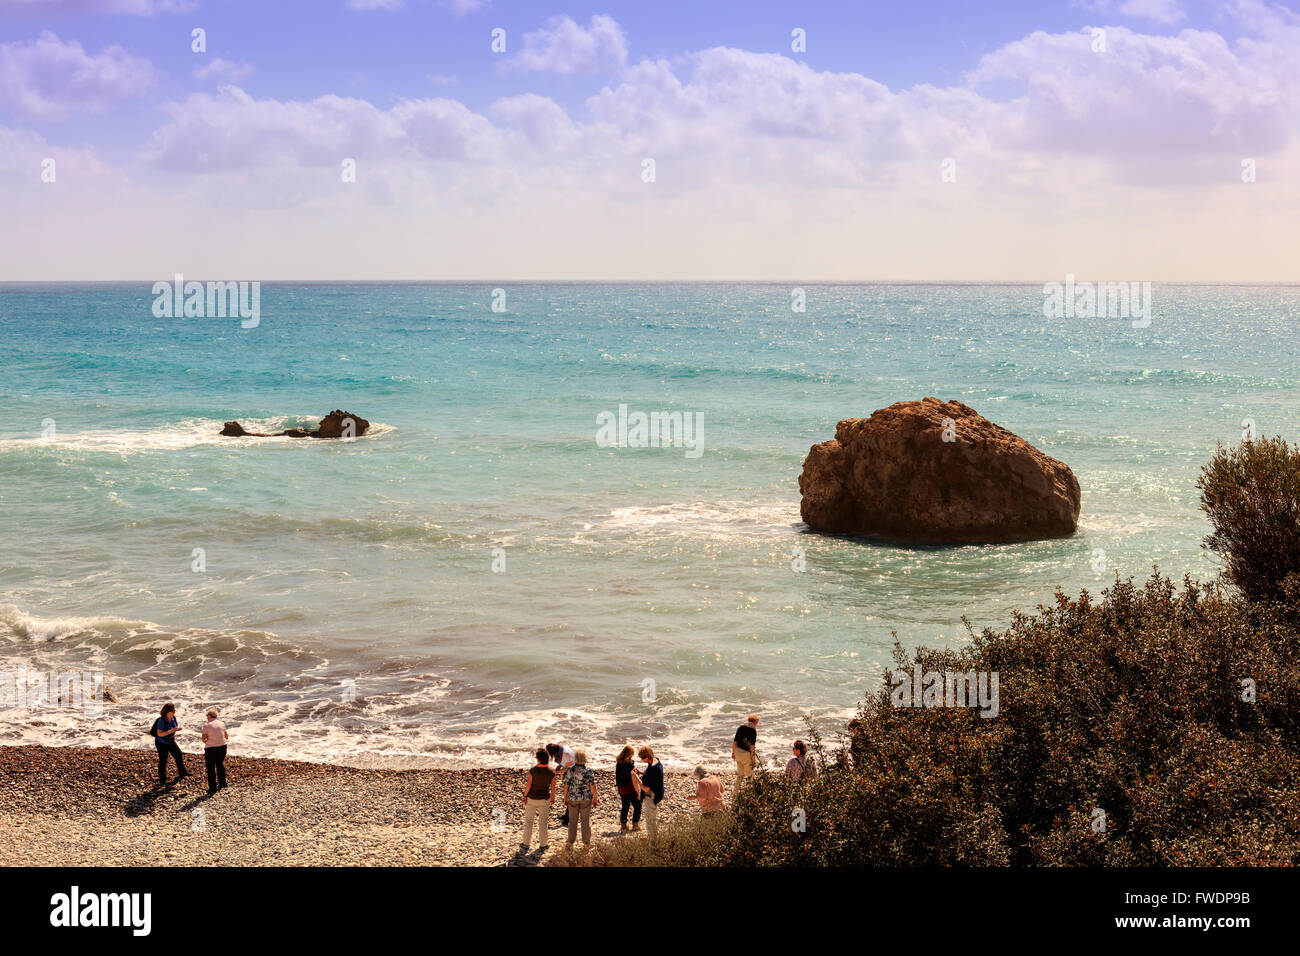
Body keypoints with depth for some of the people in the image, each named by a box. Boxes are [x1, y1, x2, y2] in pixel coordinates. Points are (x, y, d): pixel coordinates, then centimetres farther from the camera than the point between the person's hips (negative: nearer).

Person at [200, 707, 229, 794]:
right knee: (220, 765, 22)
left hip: (210, 748, -5)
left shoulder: (206, 725, -9)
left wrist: (207, 742, 8)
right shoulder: (222, 723, 5)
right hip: (222, 747, 5)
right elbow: (226, 736, 12)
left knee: (211, 768, 6)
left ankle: (212, 788, 8)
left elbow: (204, 739, -12)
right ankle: (222, 784, 31)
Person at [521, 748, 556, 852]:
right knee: (543, 822, 16)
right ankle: (543, 844, 23)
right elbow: (553, 787, -6)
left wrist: (524, 796, -1)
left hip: (531, 798, -1)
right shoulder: (551, 772, -15)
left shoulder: (533, 771, -22)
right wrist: (553, 798, 10)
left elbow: (528, 785, -16)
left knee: (529, 821, 16)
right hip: (544, 799, 1)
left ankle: (526, 843, 23)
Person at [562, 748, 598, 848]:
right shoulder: (589, 772, -14)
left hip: (573, 798, 1)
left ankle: (571, 843, 19)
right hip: (586, 799, -1)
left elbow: (566, 786, -5)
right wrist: (595, 798, 3)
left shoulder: (569, 771, -10)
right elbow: (593, 787, -10)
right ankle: (586, 843, 17)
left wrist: (565, 797, 10)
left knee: (573, 821, 14)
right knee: (586, 821, 11)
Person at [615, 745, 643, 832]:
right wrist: (638, 792, -13)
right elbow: (634, 780, -21)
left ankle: (623, 826, 21)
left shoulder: (618, 764, -2)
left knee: (625, 806, 20)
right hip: (630, 790, -6)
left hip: (621, 790, 6)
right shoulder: (630, 765, -23)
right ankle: (635, 825, 20)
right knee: (637, 806, 14)